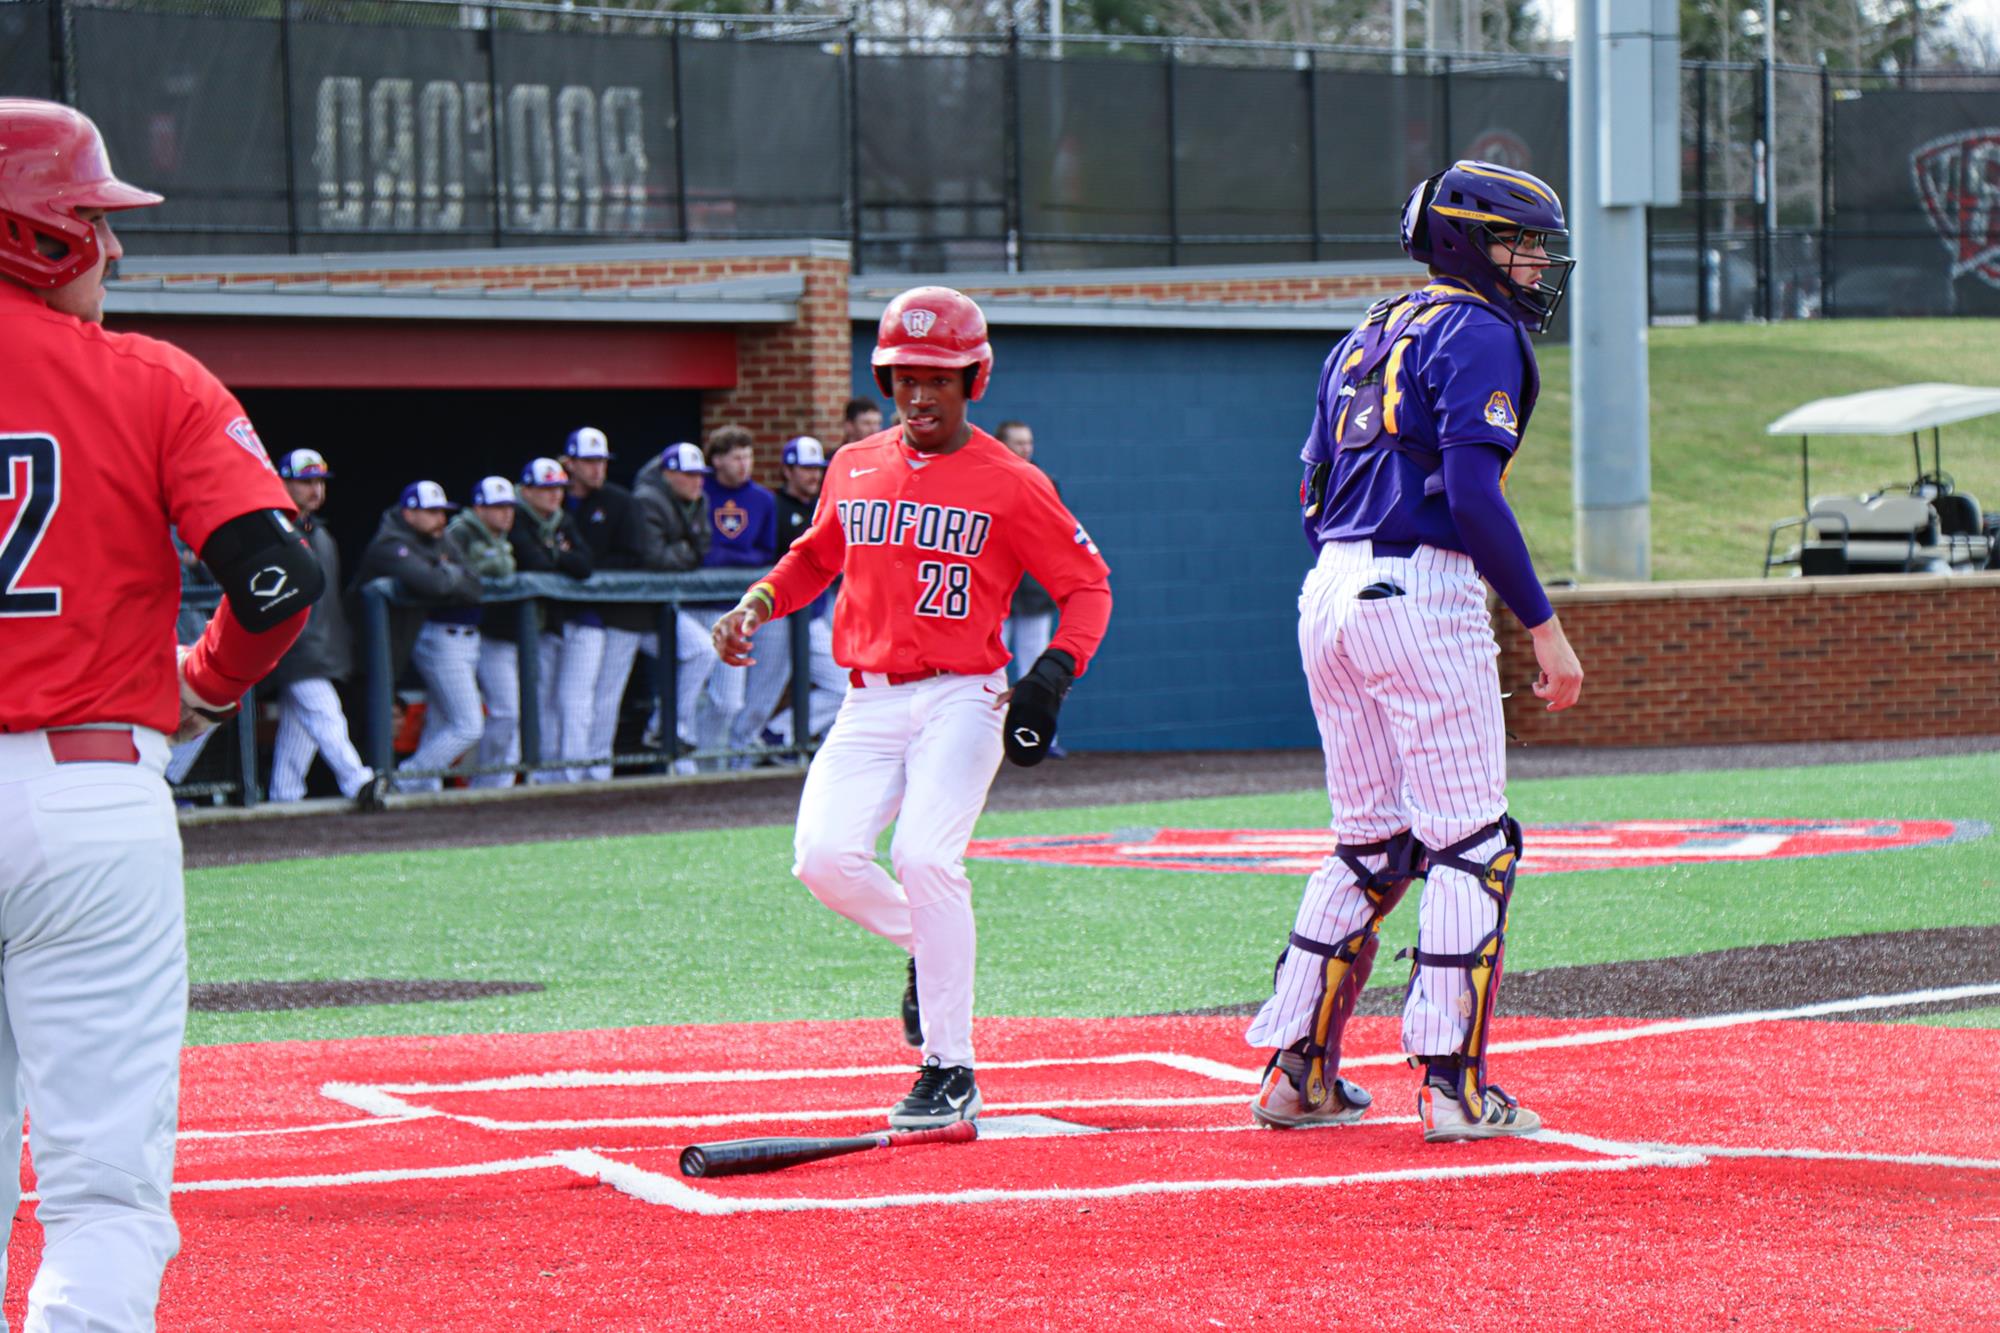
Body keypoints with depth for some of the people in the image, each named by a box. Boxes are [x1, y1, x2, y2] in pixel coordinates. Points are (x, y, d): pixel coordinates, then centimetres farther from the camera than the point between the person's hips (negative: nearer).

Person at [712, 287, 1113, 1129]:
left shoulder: (1010, 484, -3)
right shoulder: (854, 469, 11)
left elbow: (1088, 585, 0)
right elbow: (815, 556, 27)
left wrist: (1052, 675, -15)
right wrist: (757, 605, 8)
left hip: (962, 699, -5)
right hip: (870, 703, 5)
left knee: (924, 858, -21)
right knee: (823, 856, -14)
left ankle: (950, 1071, -13)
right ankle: (928, 948, 17)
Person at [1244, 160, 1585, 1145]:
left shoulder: (1365, 340, 21)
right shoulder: (1478, 334, -6)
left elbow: (1315, 499, 20)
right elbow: (1472, 491, -17)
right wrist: (1543, 626, -15)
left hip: (1328, 593, 9)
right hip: (1421, 596, -9)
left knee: (1369, 843, 15)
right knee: (1470, 842, -5)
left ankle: (1298, 1068, 12)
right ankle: (1452, 1083, -9)